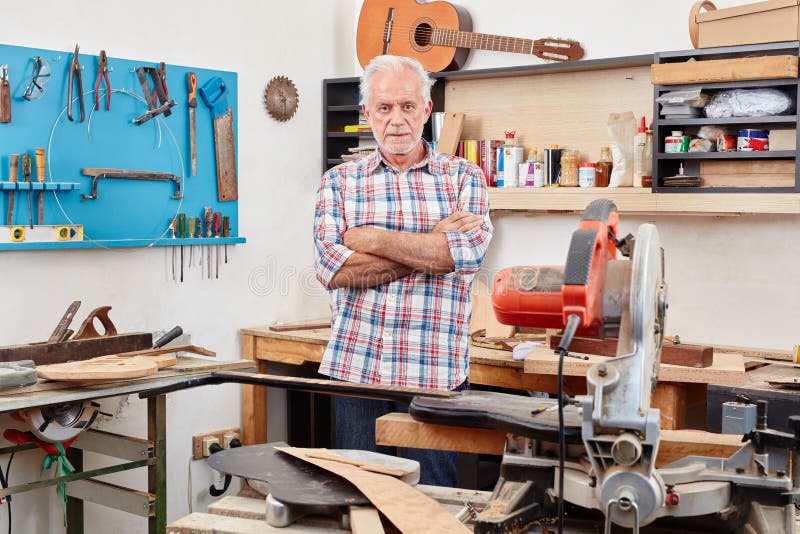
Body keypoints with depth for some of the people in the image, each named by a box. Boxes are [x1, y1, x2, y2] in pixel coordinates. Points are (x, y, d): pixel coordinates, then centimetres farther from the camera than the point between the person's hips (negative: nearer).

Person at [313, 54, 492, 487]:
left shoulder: (463, 176, 6)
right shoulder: (340, 182, 7)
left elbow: (469, 253, -12)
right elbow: (331, 268, -9)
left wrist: (374, 239, -11)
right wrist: (434, 243, -10)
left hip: (437, 372, -1)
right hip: (357, 368, 1)